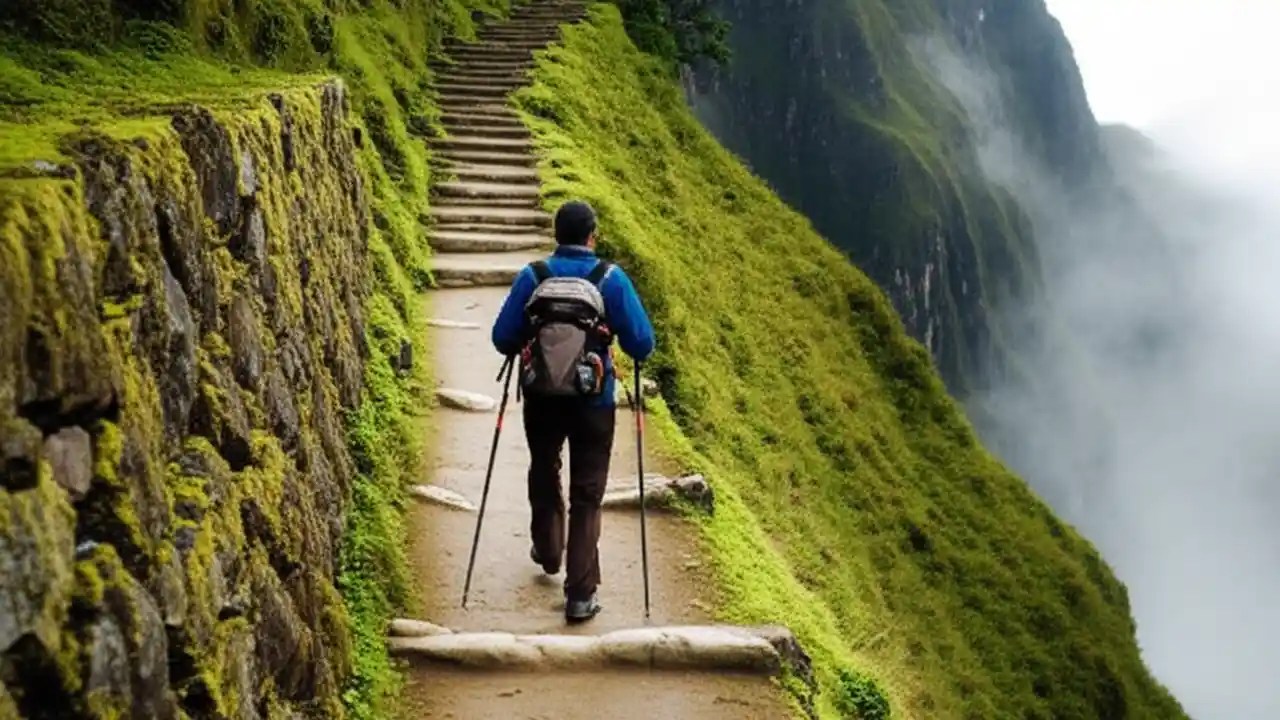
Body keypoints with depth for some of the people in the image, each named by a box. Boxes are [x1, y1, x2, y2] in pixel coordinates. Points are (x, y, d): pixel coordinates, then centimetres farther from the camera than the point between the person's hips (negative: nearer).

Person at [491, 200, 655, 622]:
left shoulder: (532, 277, -8)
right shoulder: (611, 279, -11)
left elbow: (503, 338, -7)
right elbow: (642, 344, -12)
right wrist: (623, 345, 12)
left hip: (541, 399, 2)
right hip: (593, 403, -1)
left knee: (543, 474, 27)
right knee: (587, 495, 6)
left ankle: (548, 552, 47)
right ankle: (581, 594, 3)